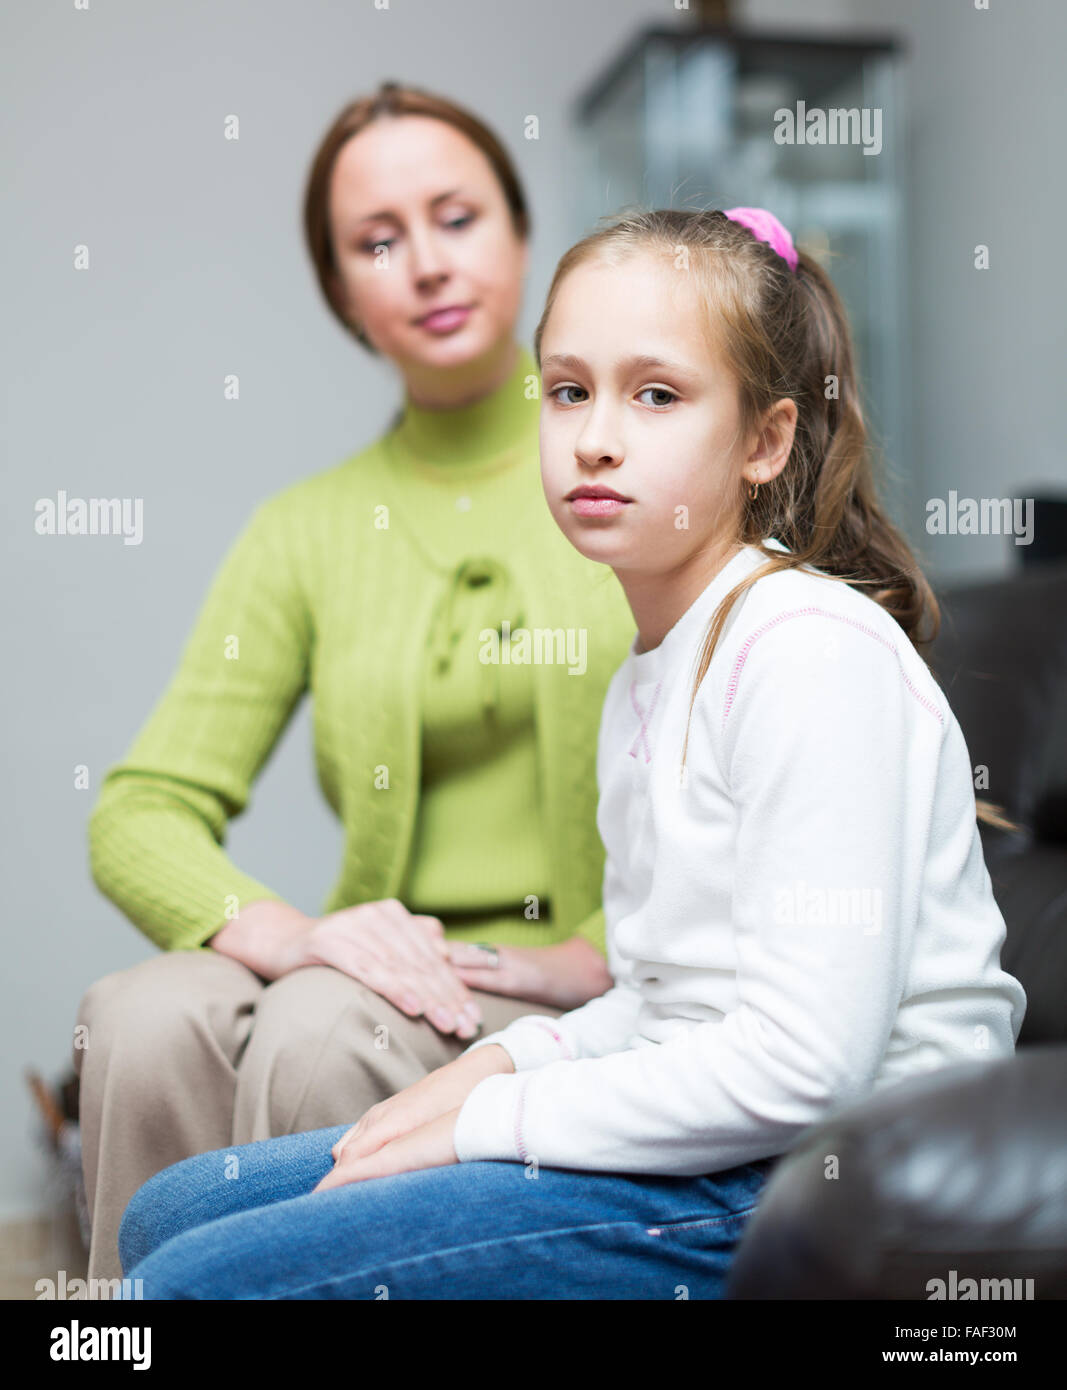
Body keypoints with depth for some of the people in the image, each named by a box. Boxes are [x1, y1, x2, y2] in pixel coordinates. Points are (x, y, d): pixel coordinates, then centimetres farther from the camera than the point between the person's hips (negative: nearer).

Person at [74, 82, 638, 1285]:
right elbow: (141, 814, 3)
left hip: (613, 995, -2)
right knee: (146, 1024, -27)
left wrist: (601, 953, -12)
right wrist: (297, 937, -17)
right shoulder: (304, 533, 11)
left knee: (322, 1036, -30)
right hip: (402, 977, 3)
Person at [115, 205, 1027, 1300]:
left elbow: (805, 1063, -23)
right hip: (682, 1131, 9)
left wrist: (487, 1119, -15)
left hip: (799, 1192, -9)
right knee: (170, 1216, 11)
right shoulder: (651, 670, 14)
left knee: (194, 1278, -15)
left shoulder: (817, 653, -16)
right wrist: (503, 1063, 3)